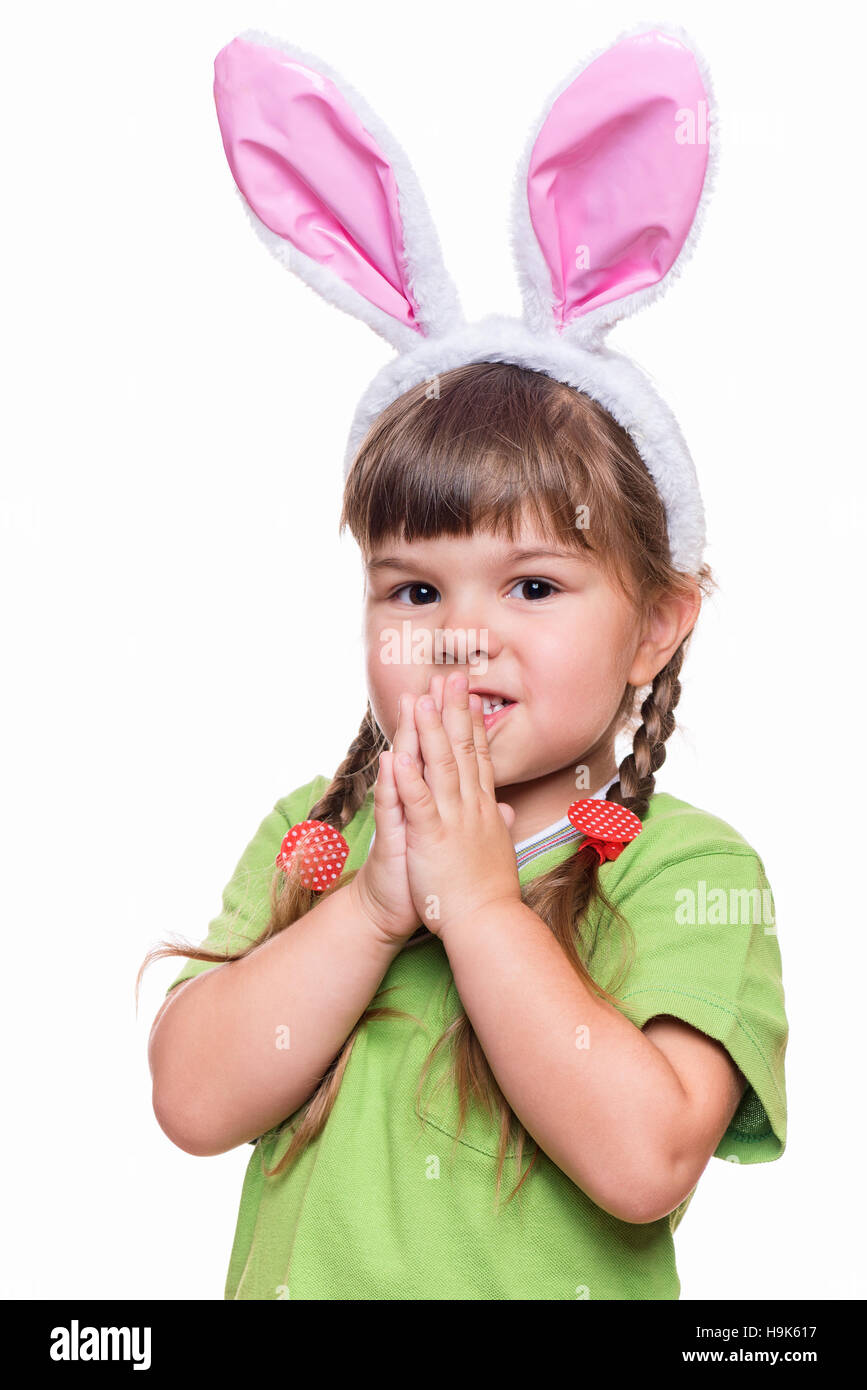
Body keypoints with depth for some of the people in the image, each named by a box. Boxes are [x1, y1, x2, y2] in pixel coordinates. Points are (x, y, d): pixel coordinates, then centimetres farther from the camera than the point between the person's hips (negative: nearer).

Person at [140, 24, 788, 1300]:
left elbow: (642, 1160, -24)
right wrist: (374, 904, -19)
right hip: (296, 1278, 3)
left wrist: (474, 896, -21)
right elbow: (195, 1103, -10)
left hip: (544, 1282, -3)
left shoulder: (687, 868, -12)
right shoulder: (315, 832, -2)